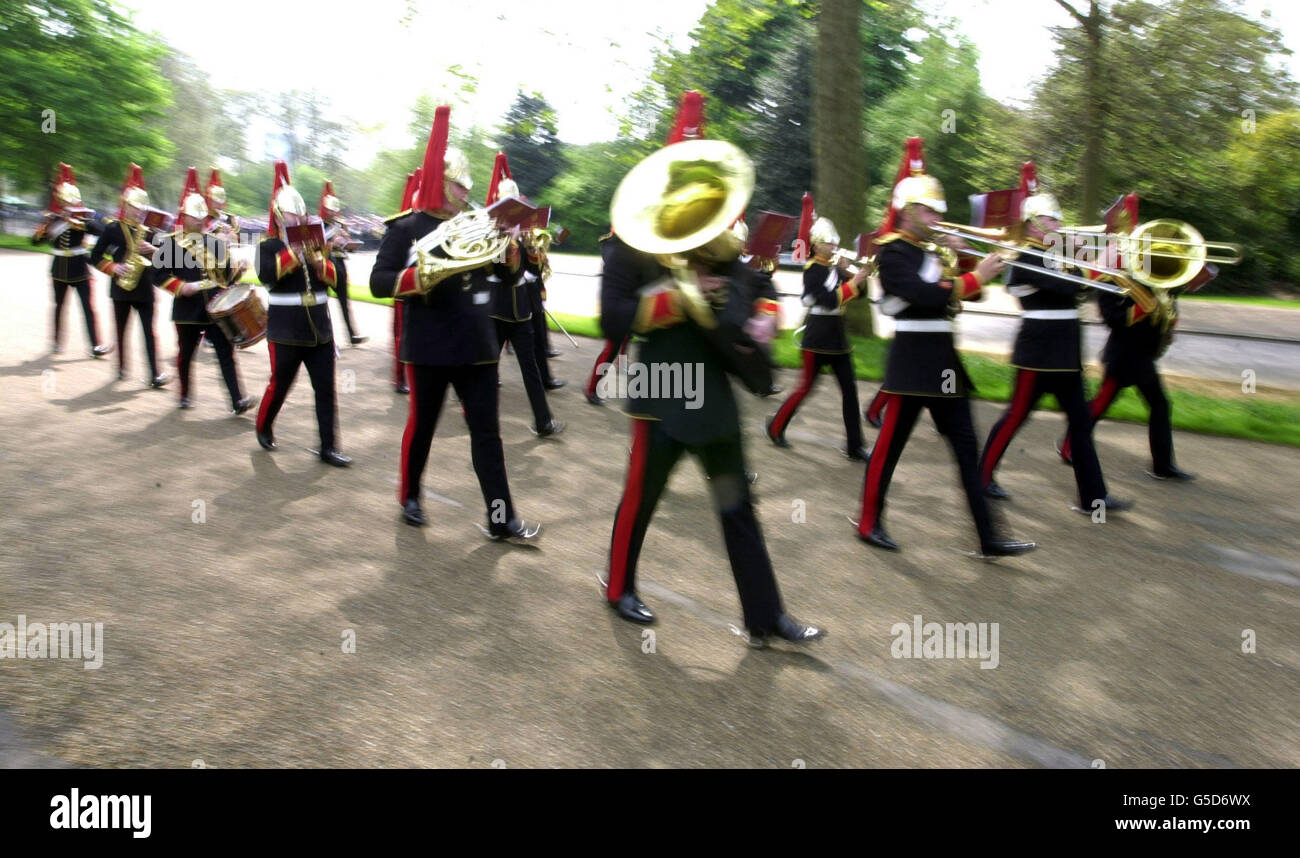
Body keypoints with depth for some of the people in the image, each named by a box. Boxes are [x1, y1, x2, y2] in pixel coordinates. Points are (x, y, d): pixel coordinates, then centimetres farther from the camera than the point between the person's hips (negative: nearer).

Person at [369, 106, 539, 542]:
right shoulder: (406, 228, -3)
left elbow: (509, 274, 11)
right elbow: (378, 282, -9)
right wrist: (422, 276, -26)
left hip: (476, 344, 4)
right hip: (429, 347, -4)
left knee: (486, 430, 2)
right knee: (422, 424, 10)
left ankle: (501, 518, 4)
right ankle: (410, 497, 32)